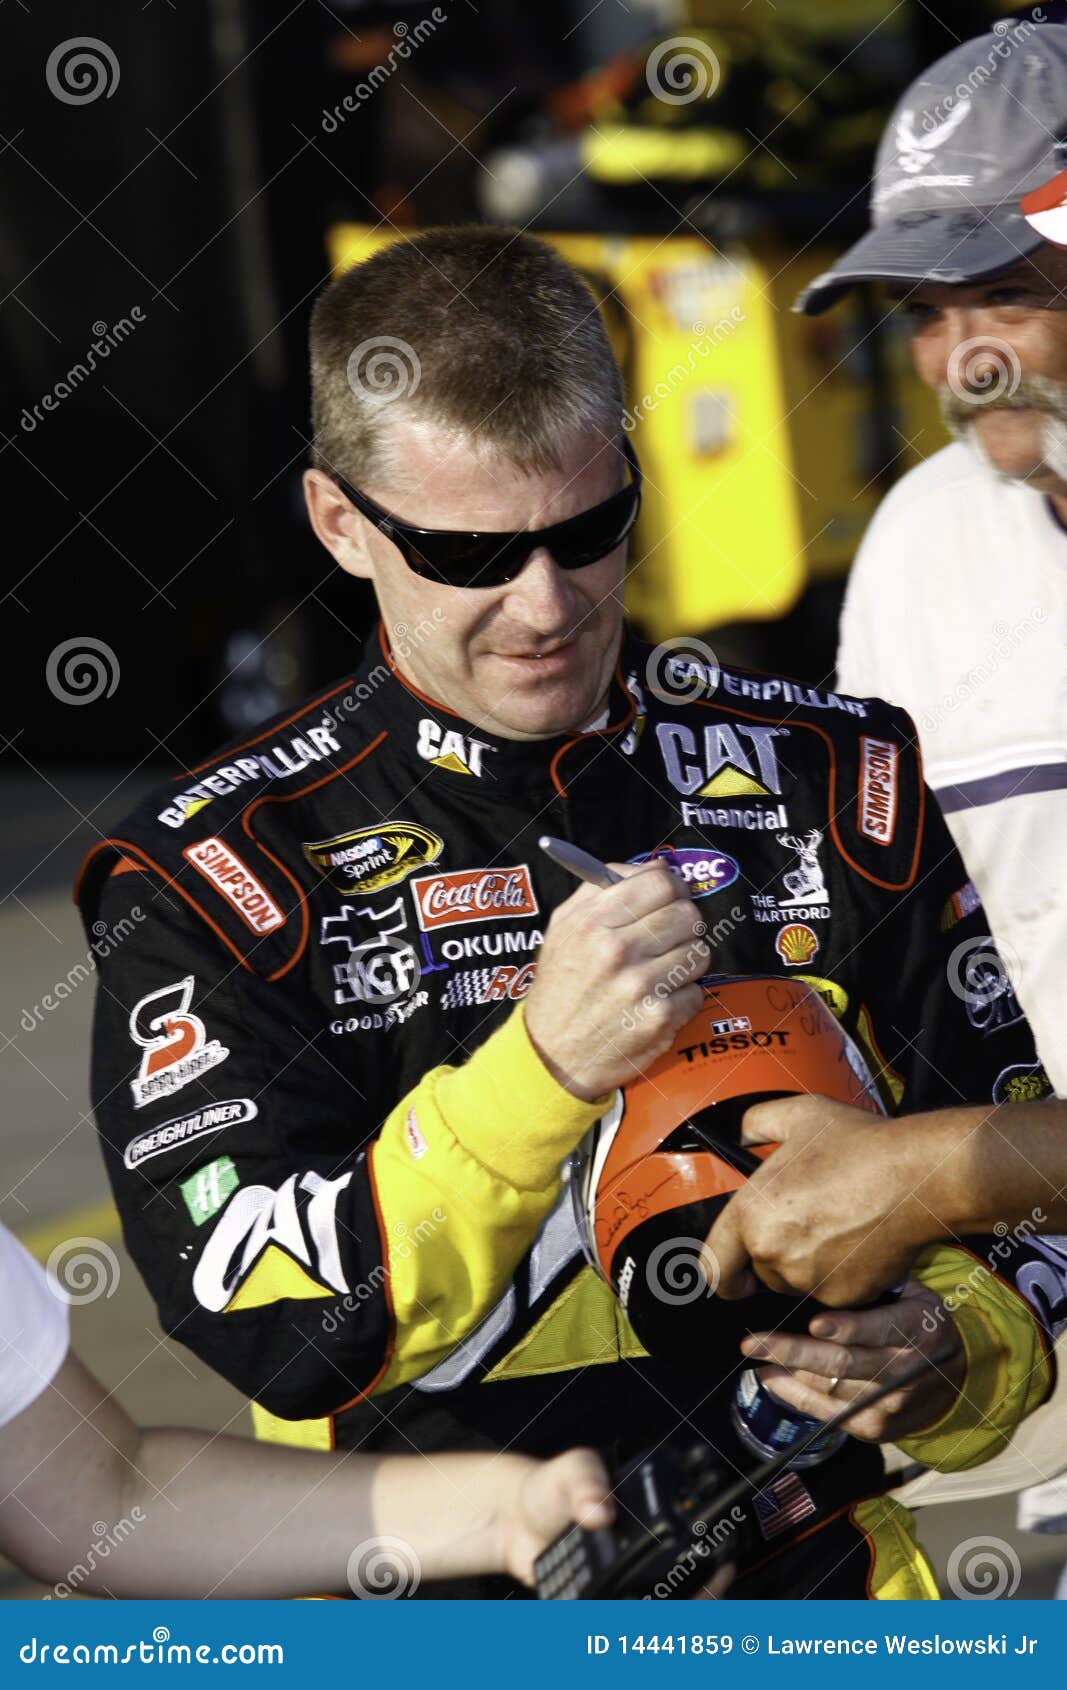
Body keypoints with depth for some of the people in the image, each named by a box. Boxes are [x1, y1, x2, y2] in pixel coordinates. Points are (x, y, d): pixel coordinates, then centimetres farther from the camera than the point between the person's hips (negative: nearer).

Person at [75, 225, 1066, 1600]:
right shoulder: (218, 870, -6)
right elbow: (266, 1329, -17)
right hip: (445, 1611, -2)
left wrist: (947, 1361, -14)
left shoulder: (835, 782, 4)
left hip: (820, 1584, 2)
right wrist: (542, 1066, -29)